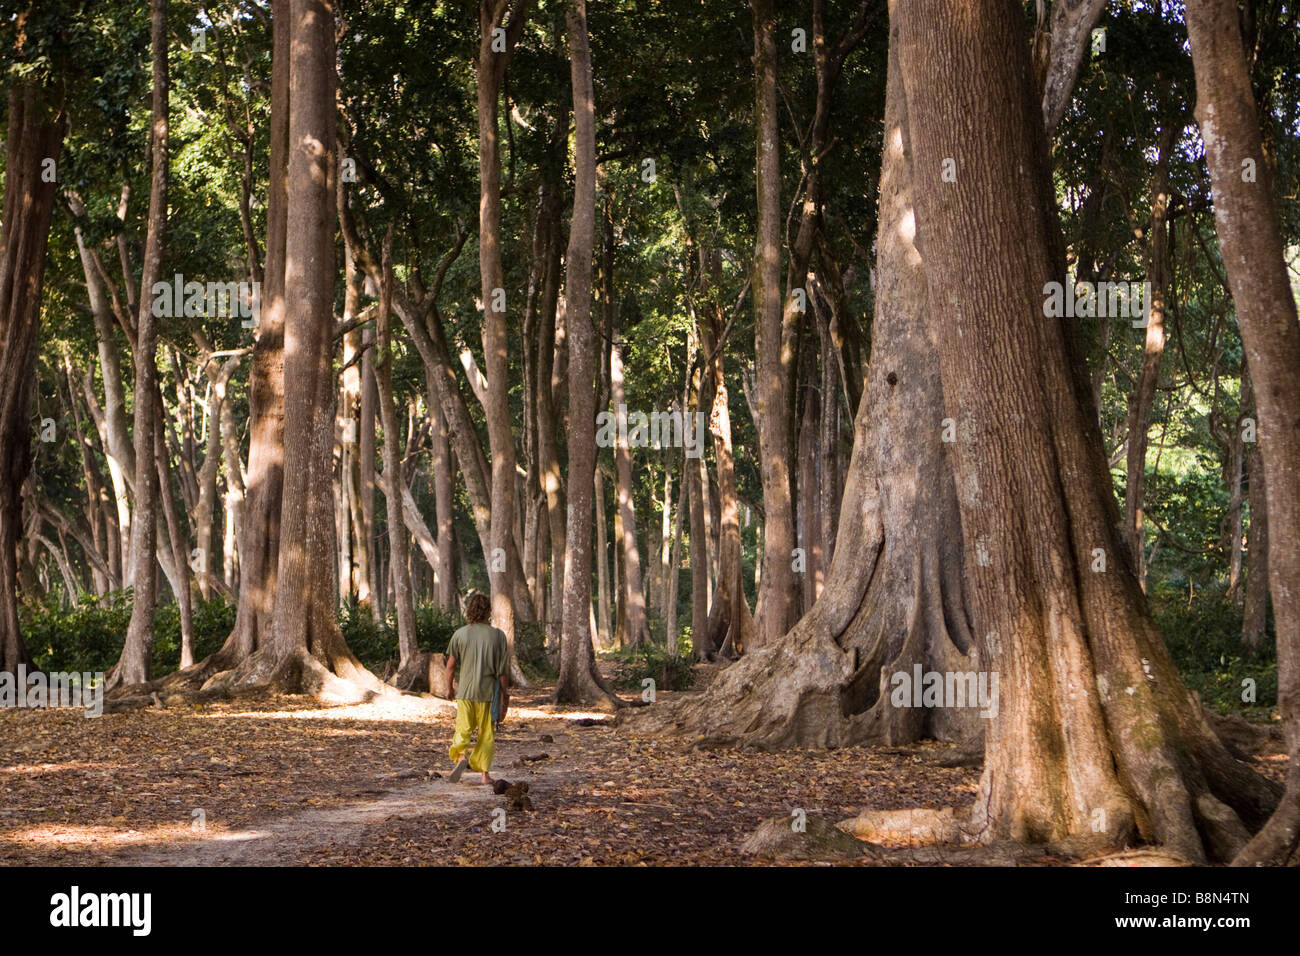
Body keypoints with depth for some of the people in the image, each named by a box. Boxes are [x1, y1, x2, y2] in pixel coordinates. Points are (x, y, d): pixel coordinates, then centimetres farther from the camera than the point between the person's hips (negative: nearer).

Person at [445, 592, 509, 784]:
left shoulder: (460, 634, -3)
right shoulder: (498, 635, -5)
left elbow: (451, 665, 2)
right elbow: (501, 670, -4)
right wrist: (505, 694, 7)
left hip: (465, 691, 1)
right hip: (489, 690, 0)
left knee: (463, 729, 9)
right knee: (487, 733, 10)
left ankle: (461, 756, -19)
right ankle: (485, 772, 10)